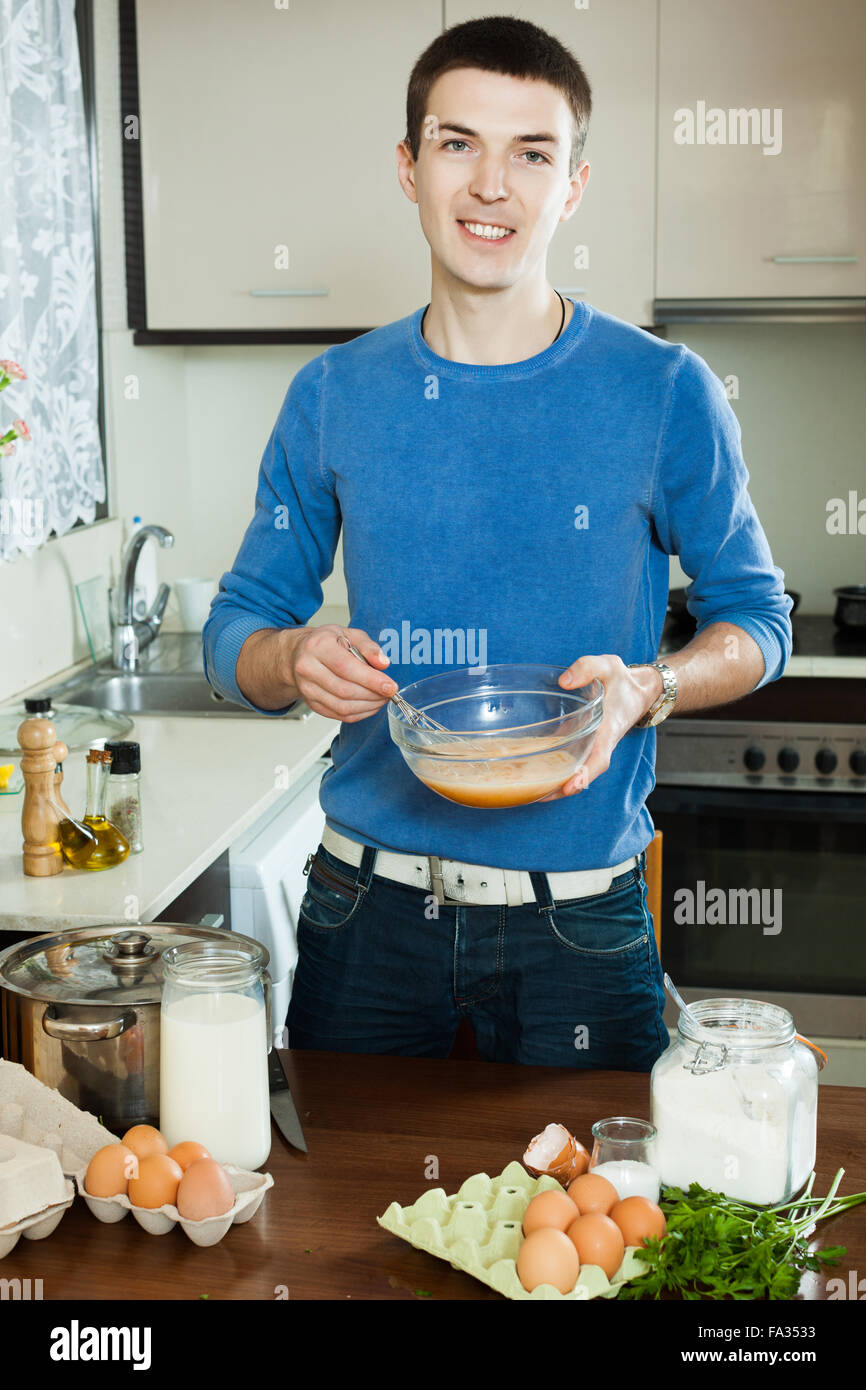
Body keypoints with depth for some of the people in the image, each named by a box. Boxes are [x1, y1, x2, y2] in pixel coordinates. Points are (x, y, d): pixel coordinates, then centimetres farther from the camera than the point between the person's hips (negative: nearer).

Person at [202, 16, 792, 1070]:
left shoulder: (663, 392, -5)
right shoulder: (333, 396, 2)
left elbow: (756, 619, 2)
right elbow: (236, 627, 7)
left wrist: (648, 690, -19)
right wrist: (295, 659, -17)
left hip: (578, 921, -2)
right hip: (366, 910, 2)